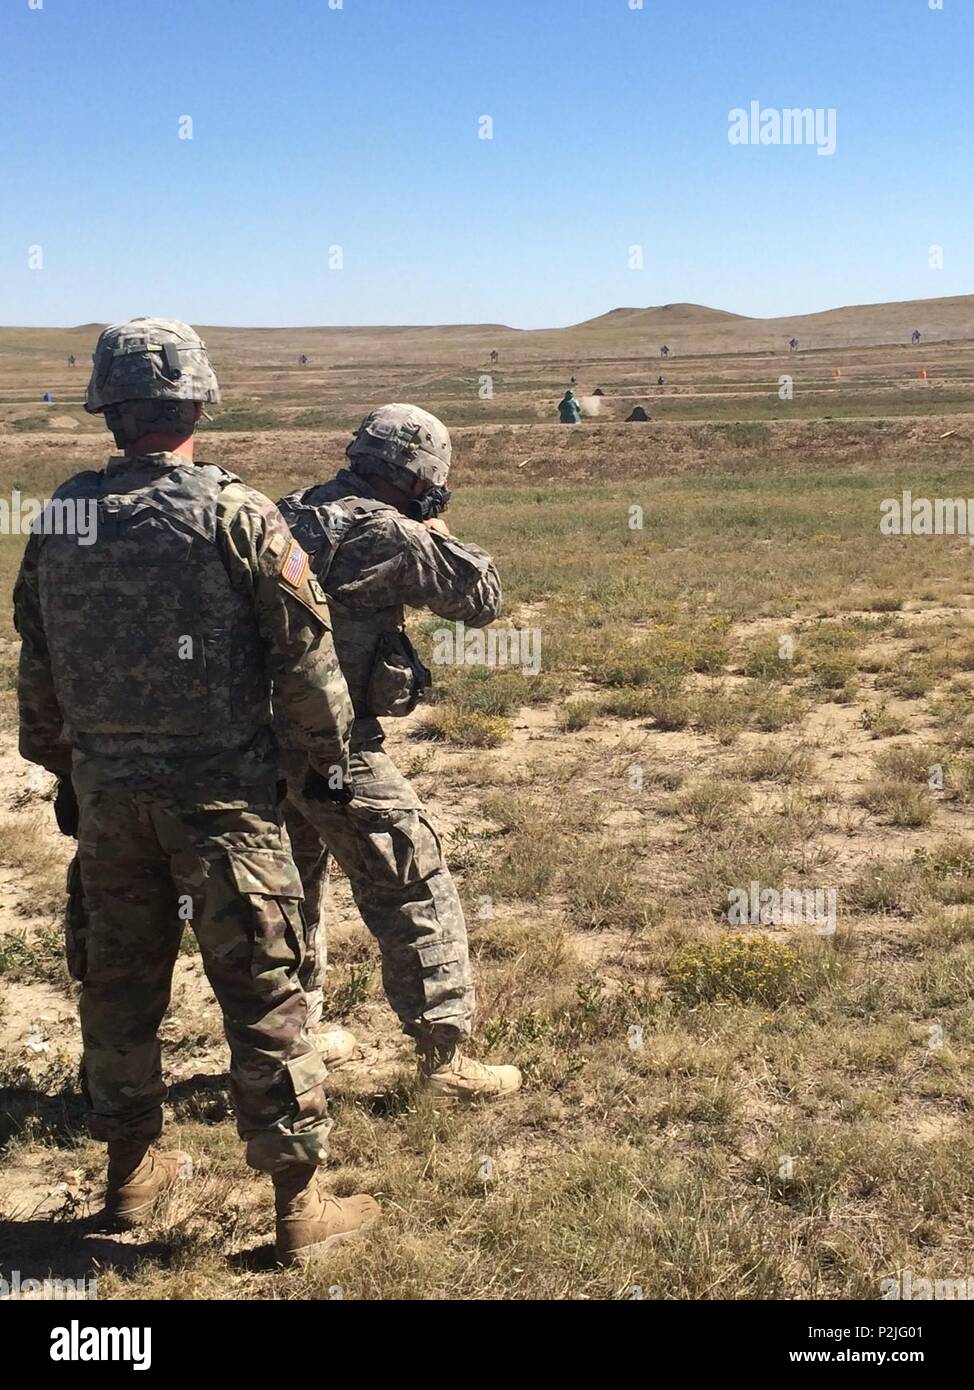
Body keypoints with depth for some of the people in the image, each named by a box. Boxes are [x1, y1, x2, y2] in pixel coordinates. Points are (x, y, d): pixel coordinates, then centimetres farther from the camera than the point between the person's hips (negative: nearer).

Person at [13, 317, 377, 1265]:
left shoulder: (60, 520, 2)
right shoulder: (235, 515, -12)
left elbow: (35, 667, 10)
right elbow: (304, 654, -9)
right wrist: (332, 751, 7)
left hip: (105, 788, 5)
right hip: (220, 790, -4)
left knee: (119, 978, 18)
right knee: (262, 991, 3)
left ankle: (132, 1172, 33)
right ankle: (299, 1205, 11)